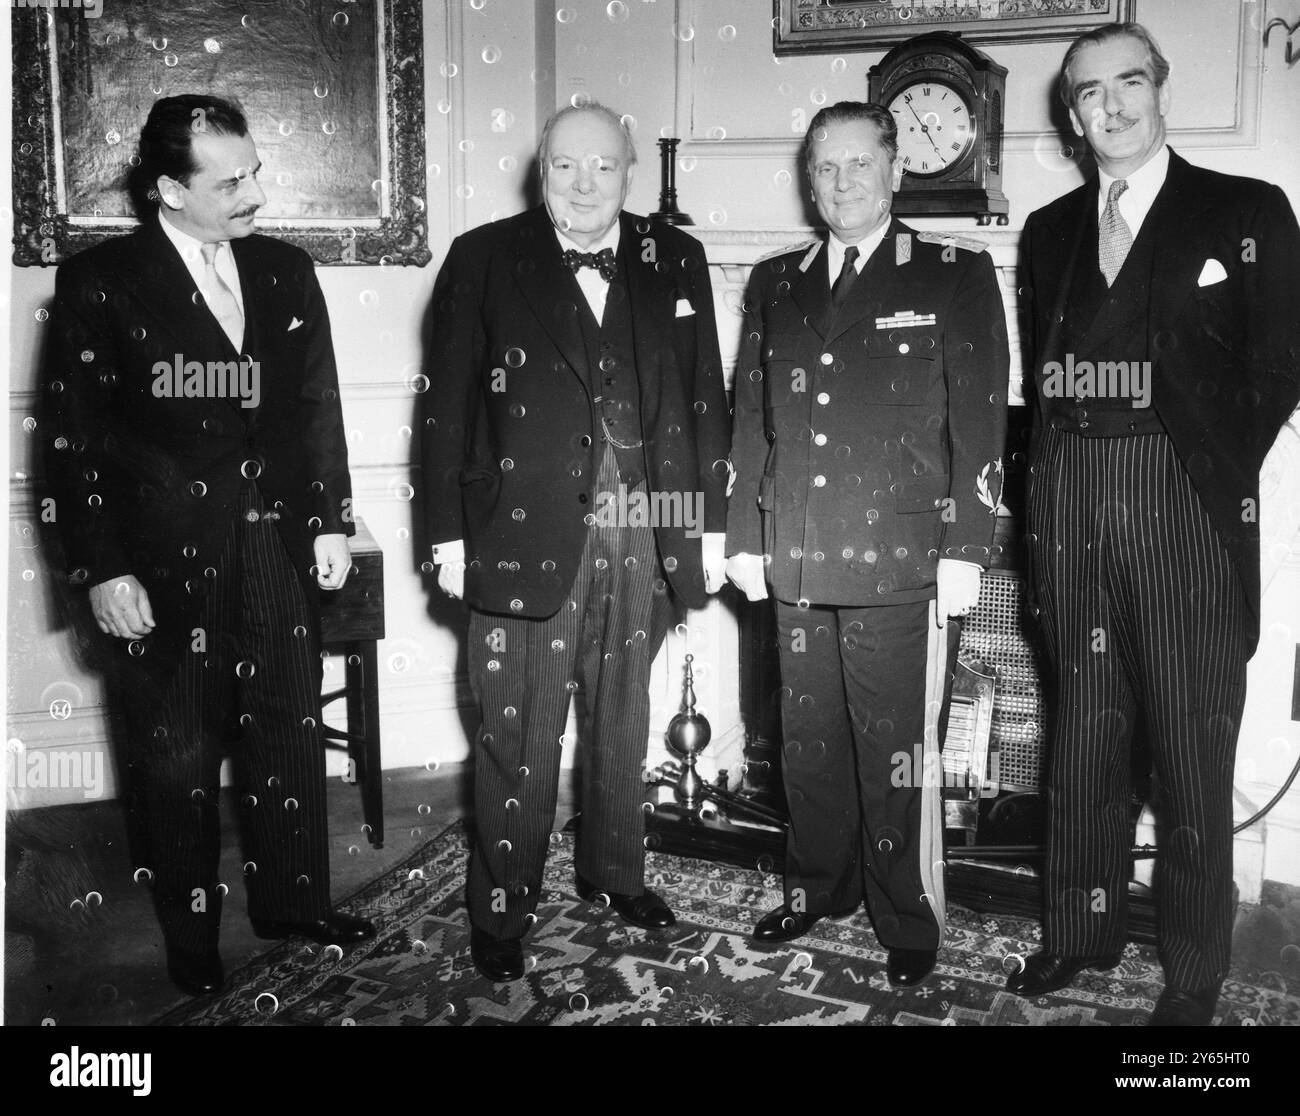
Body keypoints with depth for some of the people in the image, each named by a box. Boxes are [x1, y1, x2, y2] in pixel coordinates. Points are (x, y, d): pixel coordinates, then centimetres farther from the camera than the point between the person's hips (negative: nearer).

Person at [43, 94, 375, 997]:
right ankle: (191, 935, 29)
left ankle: (293, 900, 32)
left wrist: (331, 519, 4)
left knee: (290, 734, 13)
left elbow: (319, 406, 10)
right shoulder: (100, 280, -6)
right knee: (177, 754, 10)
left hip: (280, 545, 4)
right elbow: (76, 438, -7)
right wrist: (103, 570, -11)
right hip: (164, 559, -3)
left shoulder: (287, 271, 6)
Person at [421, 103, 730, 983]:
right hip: (526, 537, -3)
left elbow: (705, 397, 8)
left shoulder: (676, 260, 7)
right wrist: (450, 533, -5)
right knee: (520, 736, 3)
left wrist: (711, 522, 5)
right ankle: (502, 909, 20)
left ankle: (615, 871, 38)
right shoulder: (484, 259, 0)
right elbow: (449, 406, -2)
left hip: (647, 538, 3)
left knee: (623, 720, 18)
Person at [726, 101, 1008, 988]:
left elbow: (981, 420, -4)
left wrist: (965, 550, -10)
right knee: (809, 743, 14)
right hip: (798, 562, 4)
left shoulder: (956, 275, 2)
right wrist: (745, 537, 9)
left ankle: (911, 923, 20)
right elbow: (752, 417, 14)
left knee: (896, 755, 2)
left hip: (904, 562, -4)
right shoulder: (774, 283, 14)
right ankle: (817, 889, 33)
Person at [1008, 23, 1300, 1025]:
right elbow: (1043, 376, 13)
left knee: (1194, 750, 2)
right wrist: (1047, 491, 2)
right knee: (1083, 741, 12)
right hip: (1073, 517, 4)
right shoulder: (1049, 231, 15)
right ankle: (1081, 933, 27)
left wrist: (1218, 478, -5)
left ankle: (1195, 973, 17)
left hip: (1188, 512, -3)